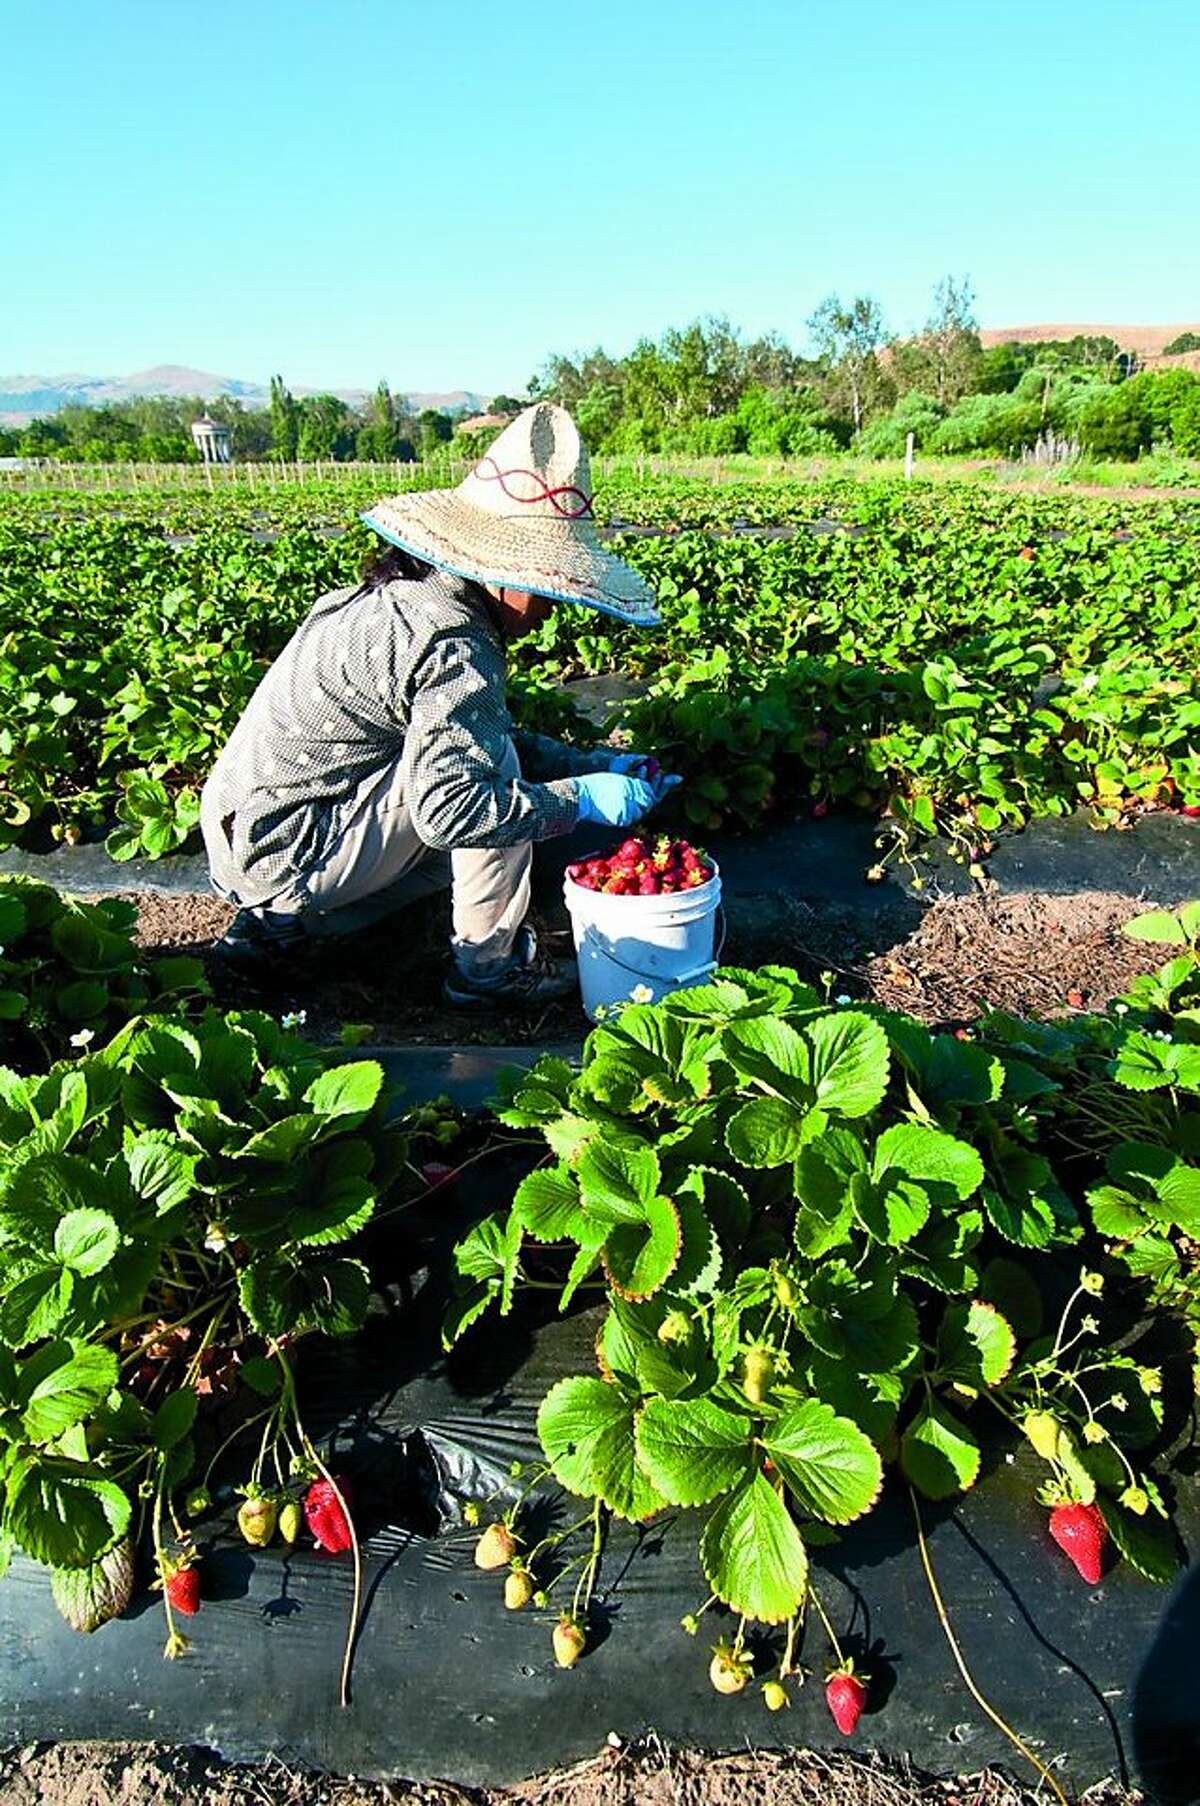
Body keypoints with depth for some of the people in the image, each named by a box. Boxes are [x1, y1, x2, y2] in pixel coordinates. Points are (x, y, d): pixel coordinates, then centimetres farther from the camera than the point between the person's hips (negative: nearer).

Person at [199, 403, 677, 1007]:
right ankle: (489, 966, -1)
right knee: (497, 766, -15)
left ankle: (274, 923, 19)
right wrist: (584, 798, -19)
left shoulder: (409, 597, 8)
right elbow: (449, 810, -29)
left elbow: (485, 735, 16)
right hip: (280, 852, -9)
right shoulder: (453, 648, -22)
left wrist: (595, 764, 9)